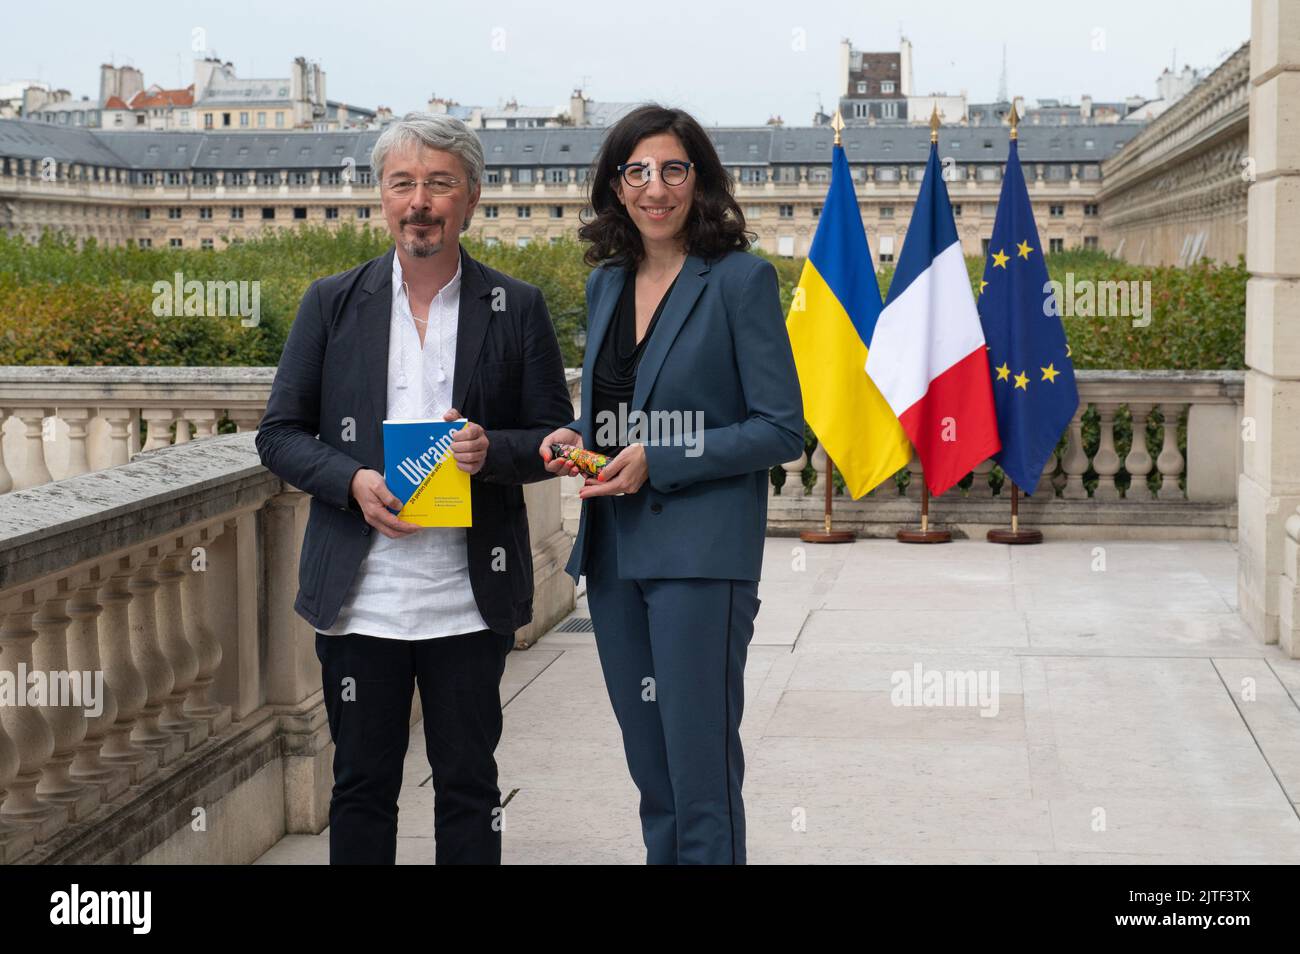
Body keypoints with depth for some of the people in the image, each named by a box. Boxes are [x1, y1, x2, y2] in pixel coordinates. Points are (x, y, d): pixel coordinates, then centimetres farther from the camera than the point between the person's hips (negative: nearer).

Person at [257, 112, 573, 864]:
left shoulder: (517, 309, 3)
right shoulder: (333, 303, 5)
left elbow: (555, 436, 5)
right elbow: (280, 434, 5)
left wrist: (493, 450, -16)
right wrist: (353, 483, -13)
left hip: (469, 598, 0)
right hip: (360, 597, 1)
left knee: (468, 782, 9)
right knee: (361, 783, 9)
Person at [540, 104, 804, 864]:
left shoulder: (741, 280, -7)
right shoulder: (607, 284, 13)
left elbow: (781, 430, -10)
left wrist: (658, 463, -17)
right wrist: (572, 438, 0)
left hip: (700, 553, -6)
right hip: (613, 549, 7)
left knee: (702, 781, -5)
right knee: (652, 774, 15)